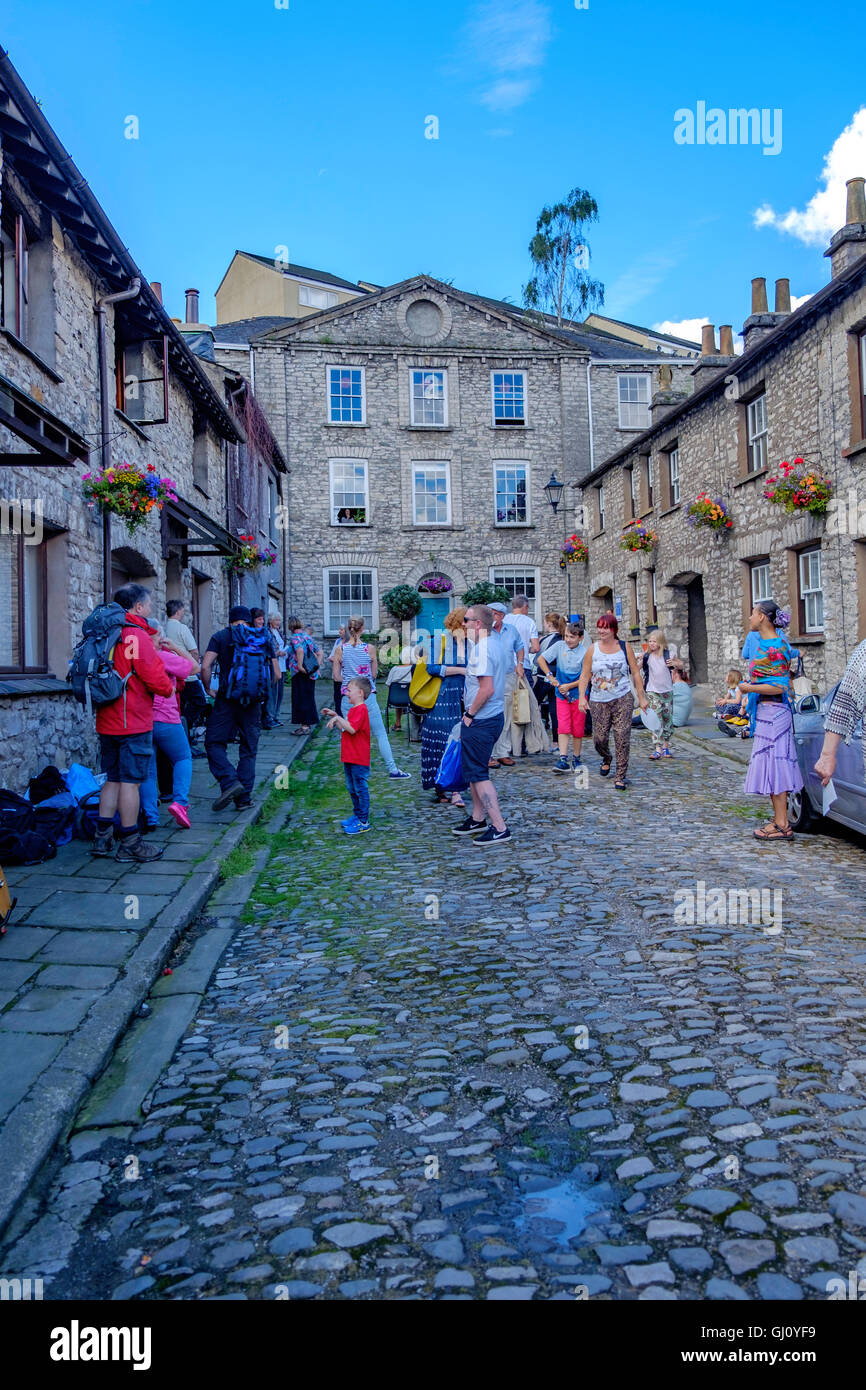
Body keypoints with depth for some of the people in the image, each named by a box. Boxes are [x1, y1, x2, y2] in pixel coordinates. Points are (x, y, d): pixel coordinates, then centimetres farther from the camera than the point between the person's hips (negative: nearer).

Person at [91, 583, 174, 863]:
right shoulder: (137, 636, -16)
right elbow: (157, 680, -18)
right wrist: (169, 687, 2)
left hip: (107, 721, 8)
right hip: (134, 721, -8)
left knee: (112, 779, 15)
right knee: (131, 781, -2)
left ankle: (102, 839, 18)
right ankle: (130, 845, 5)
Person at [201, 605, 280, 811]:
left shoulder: (220, 636, 2)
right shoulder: (265, 638, 11)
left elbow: (205, 667, -9)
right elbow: (276, 674, 9)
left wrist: (207, 689, 6)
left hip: (228, 699, -3)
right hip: (253, 702, 3)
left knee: (214, 743, 6)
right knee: (249, 750, 11)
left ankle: (230, 781, -16)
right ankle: (244, 797, 10)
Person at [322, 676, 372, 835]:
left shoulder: (360, 710, -17)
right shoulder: (353, 709, 16)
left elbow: (352, 729, -29)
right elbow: (345, 728, 21)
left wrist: (338, 718, -21)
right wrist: (335, 716, 14)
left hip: (359, 759, -10)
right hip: (349, 757, 10)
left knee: (361, 789, -3)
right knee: (352, 789, 19)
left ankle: (363, 822, 2)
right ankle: (357, 815, 31)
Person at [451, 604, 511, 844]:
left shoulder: (482, 649, -21)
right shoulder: (499, 645, 10)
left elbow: (487, 689, -28)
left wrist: (470, 714, -16)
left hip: (480, 721, -10)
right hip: (496, 715, 10)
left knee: (478, 774, -4)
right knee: (473, 769, 21)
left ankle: (500, 829, -3)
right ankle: (478, 819, 32)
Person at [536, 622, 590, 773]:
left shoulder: (585, 652, -10)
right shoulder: (559, 646, -1)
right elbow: (541, 659, 5)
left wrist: (569, 686, -14)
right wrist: (550, 676, -3)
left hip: (578, 694, -2)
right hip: (561, 694, 2)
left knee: (578, 729, 6)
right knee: (563, 728, -7)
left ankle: (576, 759, 20)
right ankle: (563, 760, -12)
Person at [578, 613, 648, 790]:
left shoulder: (624, 648, 4)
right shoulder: (593, 649, 5)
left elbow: (635, 673, 8)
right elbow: (585, 675, 5)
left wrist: (641, 697, 7)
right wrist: (582, 697, -7)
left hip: (623, 699, -1)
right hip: (599, 701, 1)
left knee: (622, 738, -8)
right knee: (599, 738, 0)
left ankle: (621, 777, 1)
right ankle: (606, 759, 35)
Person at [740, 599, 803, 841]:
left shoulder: (775, 647, -16)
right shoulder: (763, 643, 13)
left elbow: (779, 687, -21)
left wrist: (748, 688, -15)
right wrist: (748, 698, 19)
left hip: (773, 712, -10)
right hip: (764, 712, 10)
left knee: (774, 765, -7)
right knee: (770, 766, 13)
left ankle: (782, 826, -3)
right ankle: (779, 818, 21)